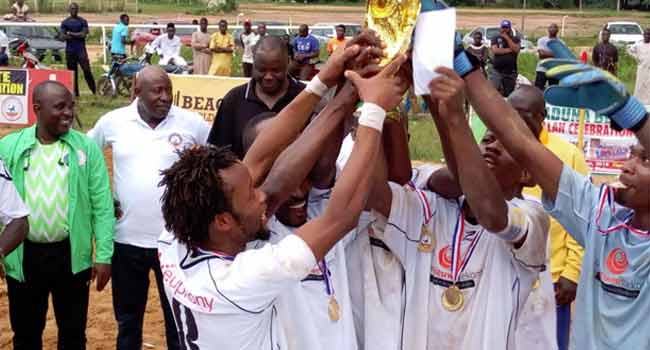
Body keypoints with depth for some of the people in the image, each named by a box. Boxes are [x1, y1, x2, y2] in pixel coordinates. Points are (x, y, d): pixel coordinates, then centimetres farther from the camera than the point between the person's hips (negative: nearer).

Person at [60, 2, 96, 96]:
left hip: (81, 49, -2)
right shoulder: (65, 22, 9)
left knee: (86, 70, -11)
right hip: (69, 50, 2)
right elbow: (63, 36, -2)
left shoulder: (83, 21, 6)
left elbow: (84, 34, -6)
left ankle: (94, 90, -7)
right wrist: (78, 35, -11)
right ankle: (75, 92, 9)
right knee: (72, 71, 3)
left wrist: (71, 33, -5)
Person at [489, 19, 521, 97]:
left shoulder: (515, 39, 8)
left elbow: (516, 49, -12)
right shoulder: (496, 38, 7)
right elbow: (495, 50, -10)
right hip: (496, 71, -1)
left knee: (508, 94, 8)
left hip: (510, 72, 2)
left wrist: (507, 38, -8)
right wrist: (509, 50, -9)